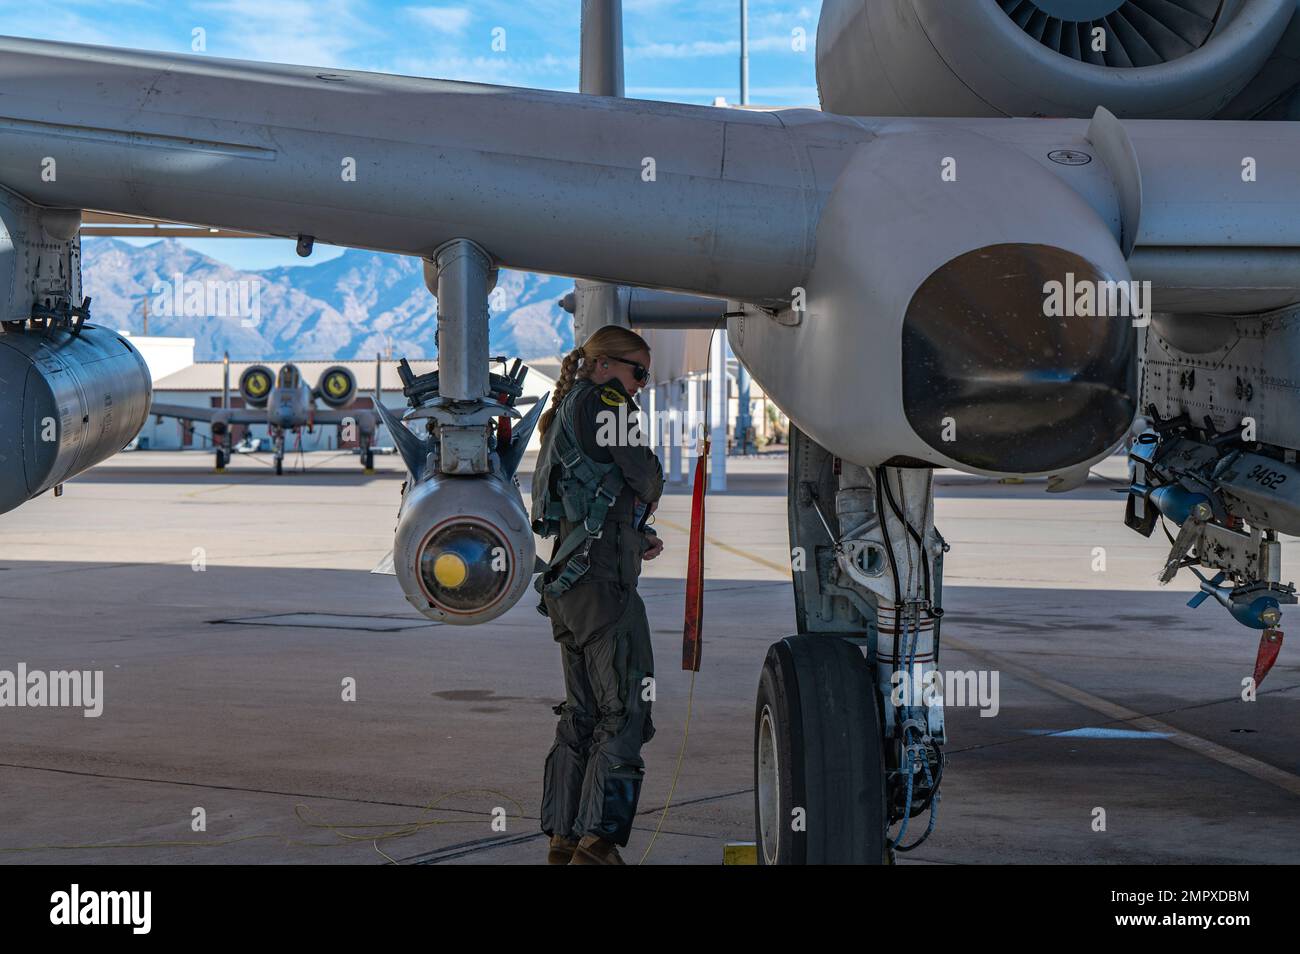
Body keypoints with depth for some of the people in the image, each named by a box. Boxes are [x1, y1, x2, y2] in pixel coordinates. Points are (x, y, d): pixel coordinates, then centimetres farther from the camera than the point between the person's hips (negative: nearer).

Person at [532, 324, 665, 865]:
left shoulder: (563, 414, 23)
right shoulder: (605, 402, -6)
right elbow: (643, 475, -11)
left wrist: (635, 537, 14)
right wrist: (651, 495, 13)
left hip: (566, 580, 10)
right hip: (604, 581, -10)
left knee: (581, 712, 14)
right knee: (625, 713, -9)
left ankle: (563, 839, 17)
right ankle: (597, 843, -14)